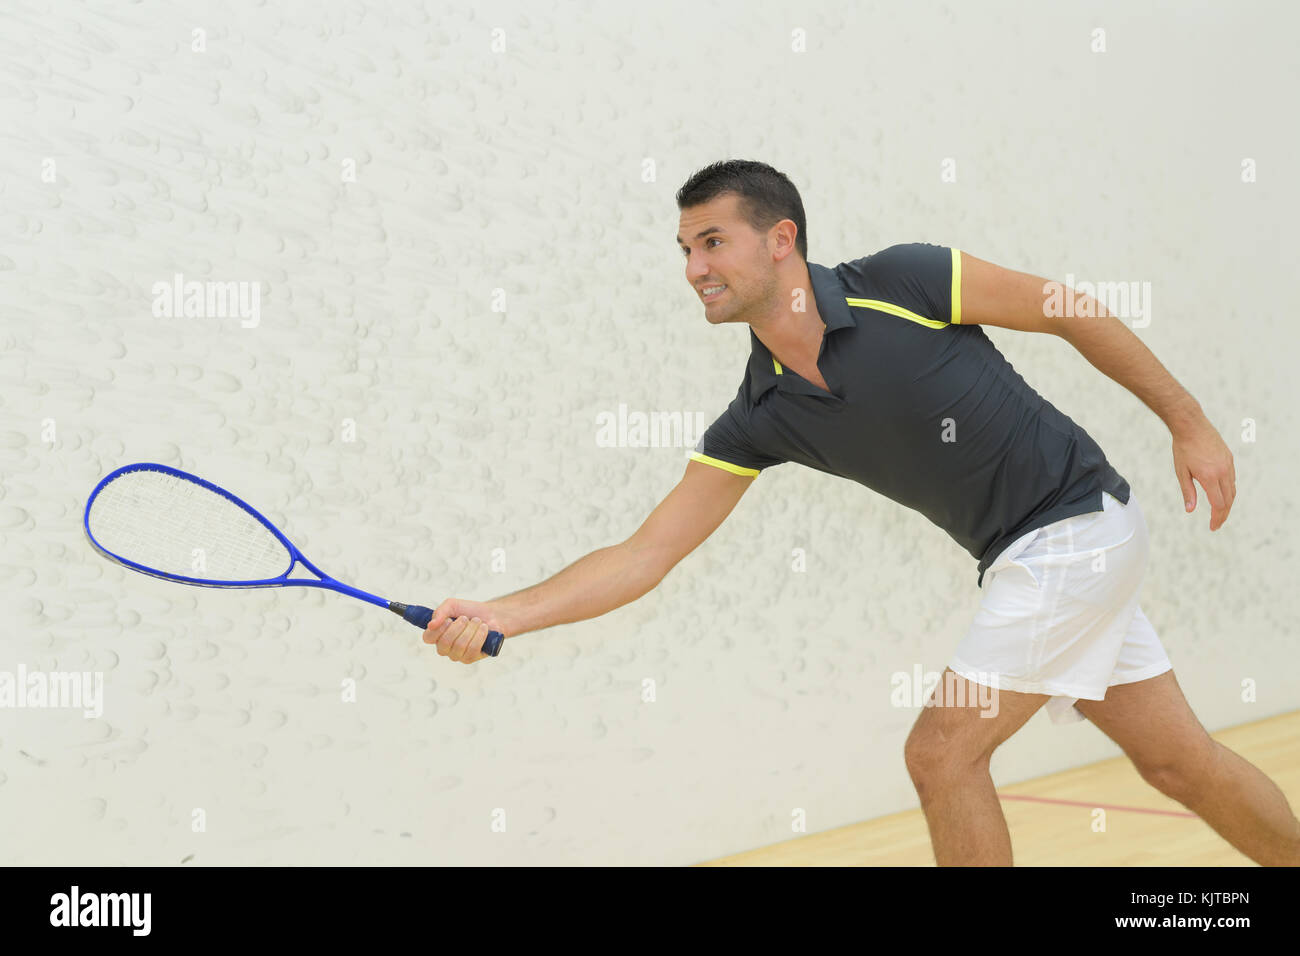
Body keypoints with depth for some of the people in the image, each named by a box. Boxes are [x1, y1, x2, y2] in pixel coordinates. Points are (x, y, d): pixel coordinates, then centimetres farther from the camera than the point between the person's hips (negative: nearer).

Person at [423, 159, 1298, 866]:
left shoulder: (902, 282, -19)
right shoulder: (758, 418, -4)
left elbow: (1072, 311, -8)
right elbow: (648, 554, -6)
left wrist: (1190, 423, -4)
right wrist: (498, 617, -17)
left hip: (1076, 524, -6)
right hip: (1021, 558, 6)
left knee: (943, 752, -9)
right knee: (1180, 760, 16)